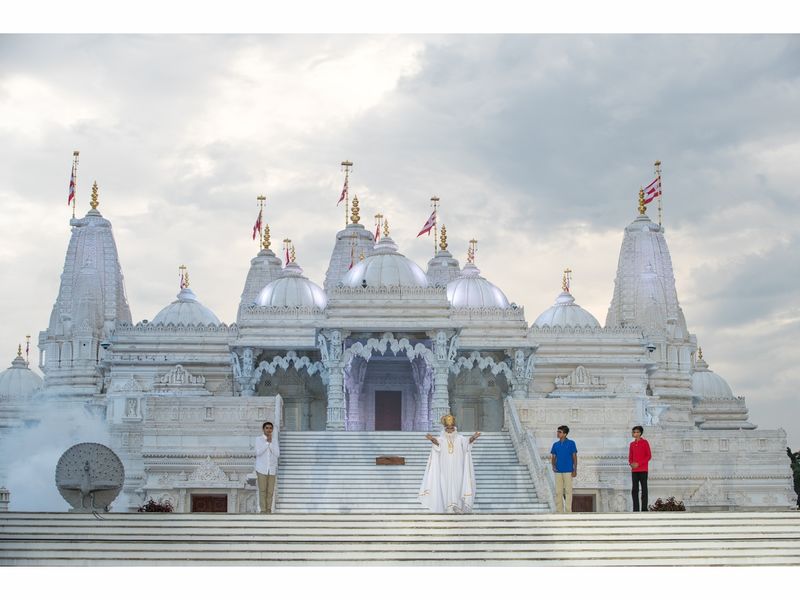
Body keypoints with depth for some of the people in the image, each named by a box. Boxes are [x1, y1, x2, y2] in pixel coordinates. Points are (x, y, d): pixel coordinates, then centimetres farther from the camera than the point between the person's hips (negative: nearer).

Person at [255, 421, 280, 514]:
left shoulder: (275, 440, 5)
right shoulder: (258, 439, 0)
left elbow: (277, 453, -4)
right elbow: (258, 452, -13)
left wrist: (271, 443, -11)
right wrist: (267, 442, -15)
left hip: (272, 469, 2)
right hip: (262, 468, -2)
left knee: (270, 491, 2)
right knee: (262, 490, -4)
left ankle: (269, 509, 10)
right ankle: (263, 509, 0)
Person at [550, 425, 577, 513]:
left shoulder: (571, 443, -1)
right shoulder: (555, 445, 10)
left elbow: (574, 457, 0)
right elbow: (553, 457, 13)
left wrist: (575, 470, -5)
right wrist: (553, 465, -6)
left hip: (568, 471, -4)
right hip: (558, 471, 4)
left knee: (568, 491, -2)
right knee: (558, 492, 4)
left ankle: (568, 511, 1)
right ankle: (559, 510, 9)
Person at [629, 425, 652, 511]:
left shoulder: (645, 442, -2)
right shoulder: (632, 444, 14)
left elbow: (649, 456, -5)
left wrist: (638, 464, -13)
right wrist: (631, 463, -5)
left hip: (643, 470, -5)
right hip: (634, 470, 5)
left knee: (644, 489, -3)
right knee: (634, 490, 2)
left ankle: (644, 509, -1)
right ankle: (636, 509, 5)